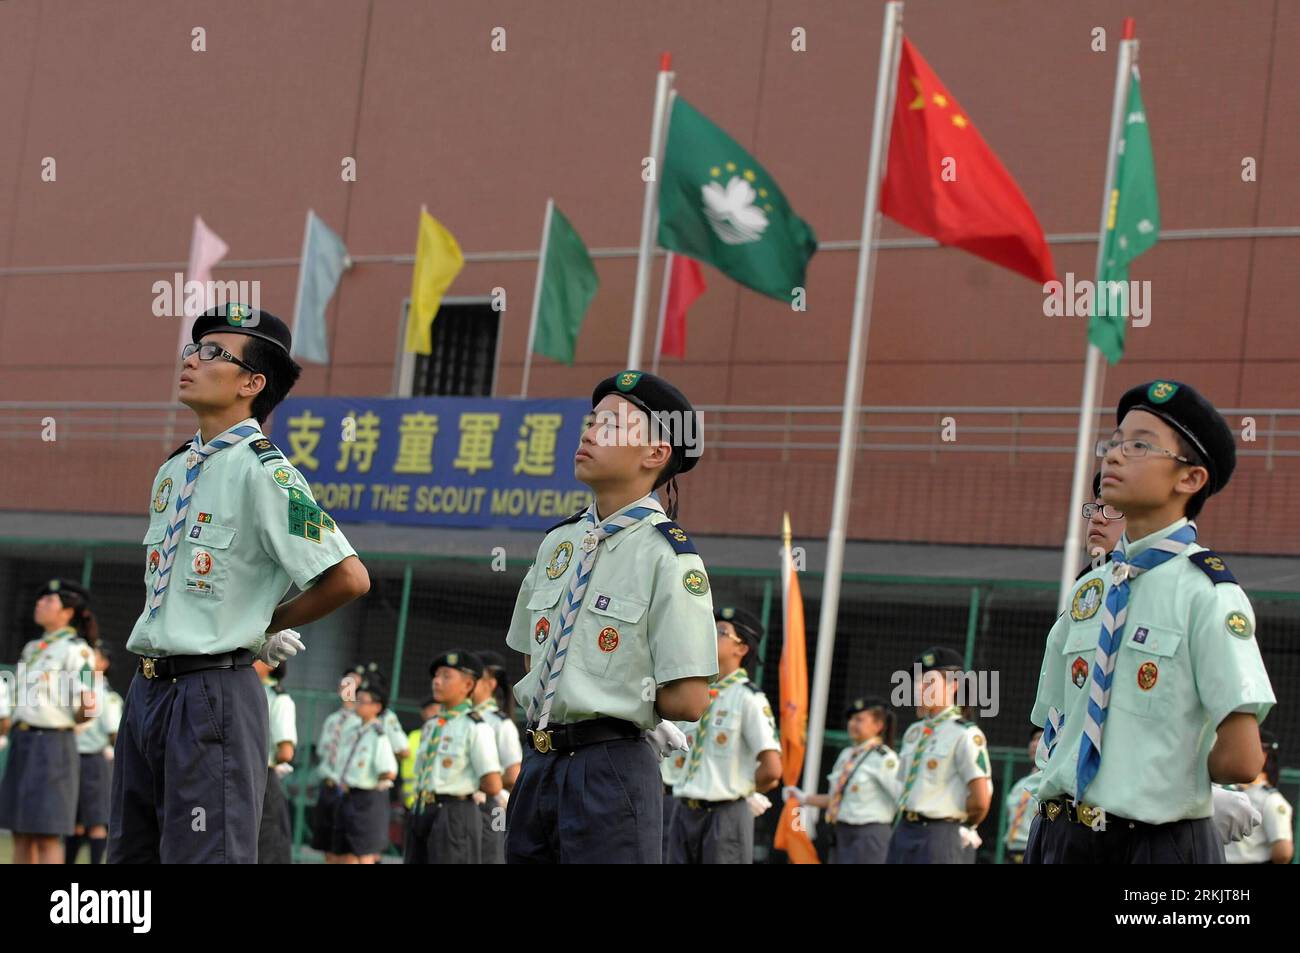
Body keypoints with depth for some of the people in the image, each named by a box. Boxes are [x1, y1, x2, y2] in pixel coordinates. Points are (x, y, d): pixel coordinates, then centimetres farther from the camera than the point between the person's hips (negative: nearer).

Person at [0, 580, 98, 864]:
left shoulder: (77, 650, -6)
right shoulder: (32, 649, 17)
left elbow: (80, 714, -12)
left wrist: (88, 706, -32)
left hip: (52, 745, -8)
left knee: (46, 835, -9)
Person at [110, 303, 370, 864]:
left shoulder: (264, 472, -12)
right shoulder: (174, 469, 14)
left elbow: (348, 578, -18)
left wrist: (267, 625, -4)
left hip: (212, 692, -9)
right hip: (146, 690, 9)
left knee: (203, 856, -8)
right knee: (131, 853, 13)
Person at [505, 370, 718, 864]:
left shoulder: (668, 557, -10)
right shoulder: (558, 541, 11)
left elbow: (688, 701, -13)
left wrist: (616, 699, 1)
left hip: (612, 771, -7)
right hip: (538, 765, 7)